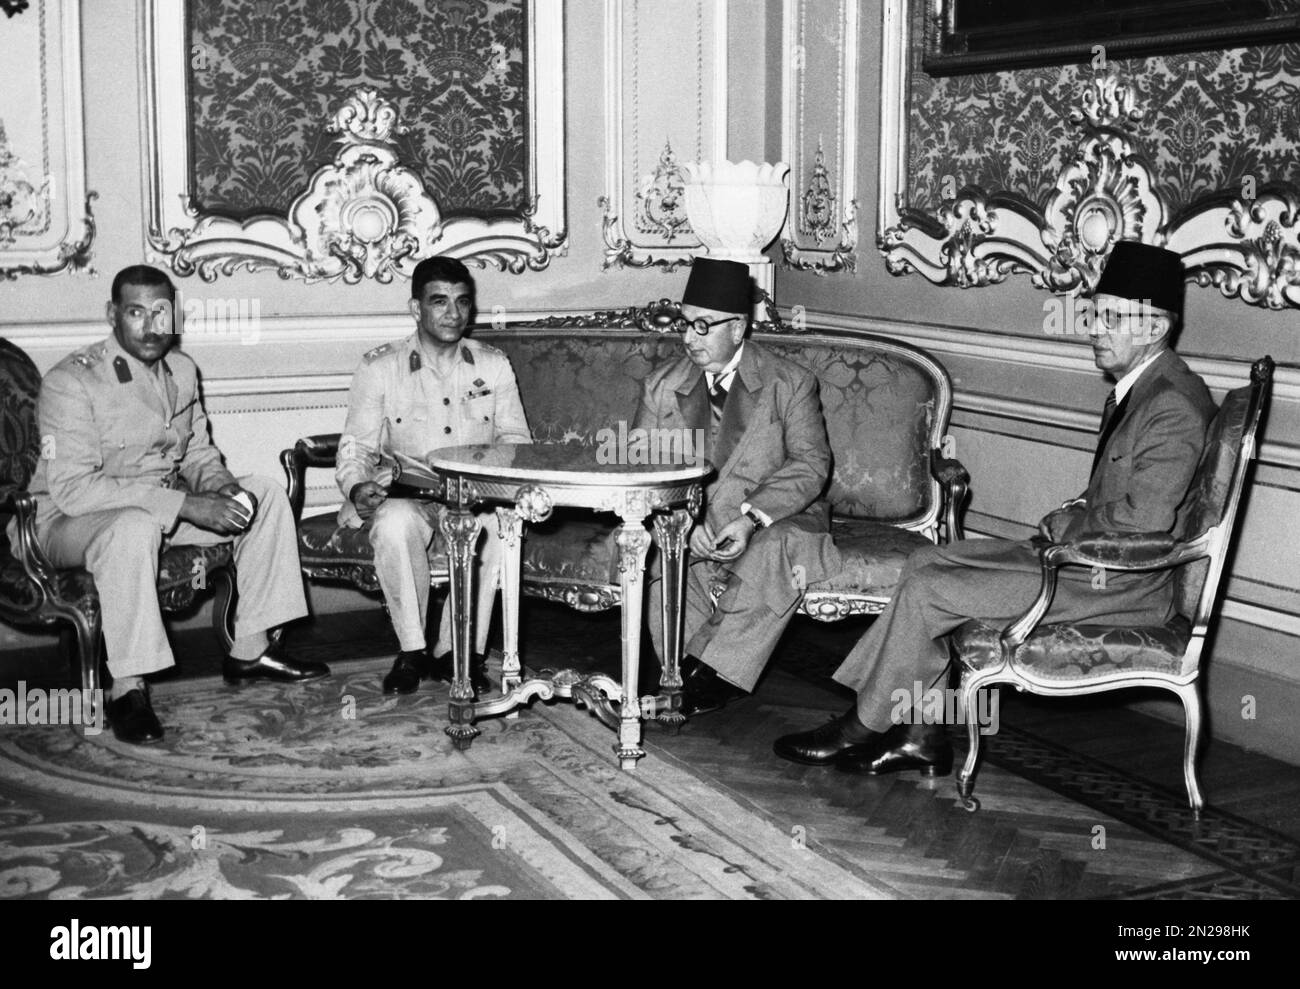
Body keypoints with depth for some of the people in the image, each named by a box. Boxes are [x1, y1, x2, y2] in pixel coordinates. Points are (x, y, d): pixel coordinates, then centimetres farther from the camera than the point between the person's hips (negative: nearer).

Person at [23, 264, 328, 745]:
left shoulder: (181, 370, 3)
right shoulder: (72, 380, -21)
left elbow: (199, 454, 14)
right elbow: (71, 488, -29)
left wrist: (224, 488, -12)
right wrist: (185, 505, -33)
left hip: (165, 507, 8)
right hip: (73, 521, -8)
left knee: (266, 493, -2)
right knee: (135, 526, -40)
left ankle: (248, 650, 3)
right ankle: (126, 689, -29)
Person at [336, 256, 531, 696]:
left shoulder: (493, 366, 9)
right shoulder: (380, 368, 2)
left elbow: (514, 438, 12)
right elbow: (356, 446, 2)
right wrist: (357, 487, -21)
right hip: (404, 496, -1)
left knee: (497, 521, -34)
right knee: (395, 524, -37)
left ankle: (456, 650, -19)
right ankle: (411, 651, -18)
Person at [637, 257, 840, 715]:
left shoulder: (791, 384, -1)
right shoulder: (662, 385, 6)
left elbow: (811, 464, -7)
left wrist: (752, 517, -24)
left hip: (770, 520, -2)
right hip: (685, 523, 2)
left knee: (782, 554, -36)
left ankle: (708, 671, -27)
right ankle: (701, 676, -24)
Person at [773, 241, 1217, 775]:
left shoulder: (1173, 407, -19)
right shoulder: (1135, 389, 13)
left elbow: (1143, 518, -27)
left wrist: (1061, 524, -12)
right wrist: (1072, 515, 2)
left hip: (1121, 584, -10)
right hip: (1092, 558, 10)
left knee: (927, 590, -14)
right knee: (927, 561, 4)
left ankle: (862, 727, 3)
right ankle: (922, 736, 4)